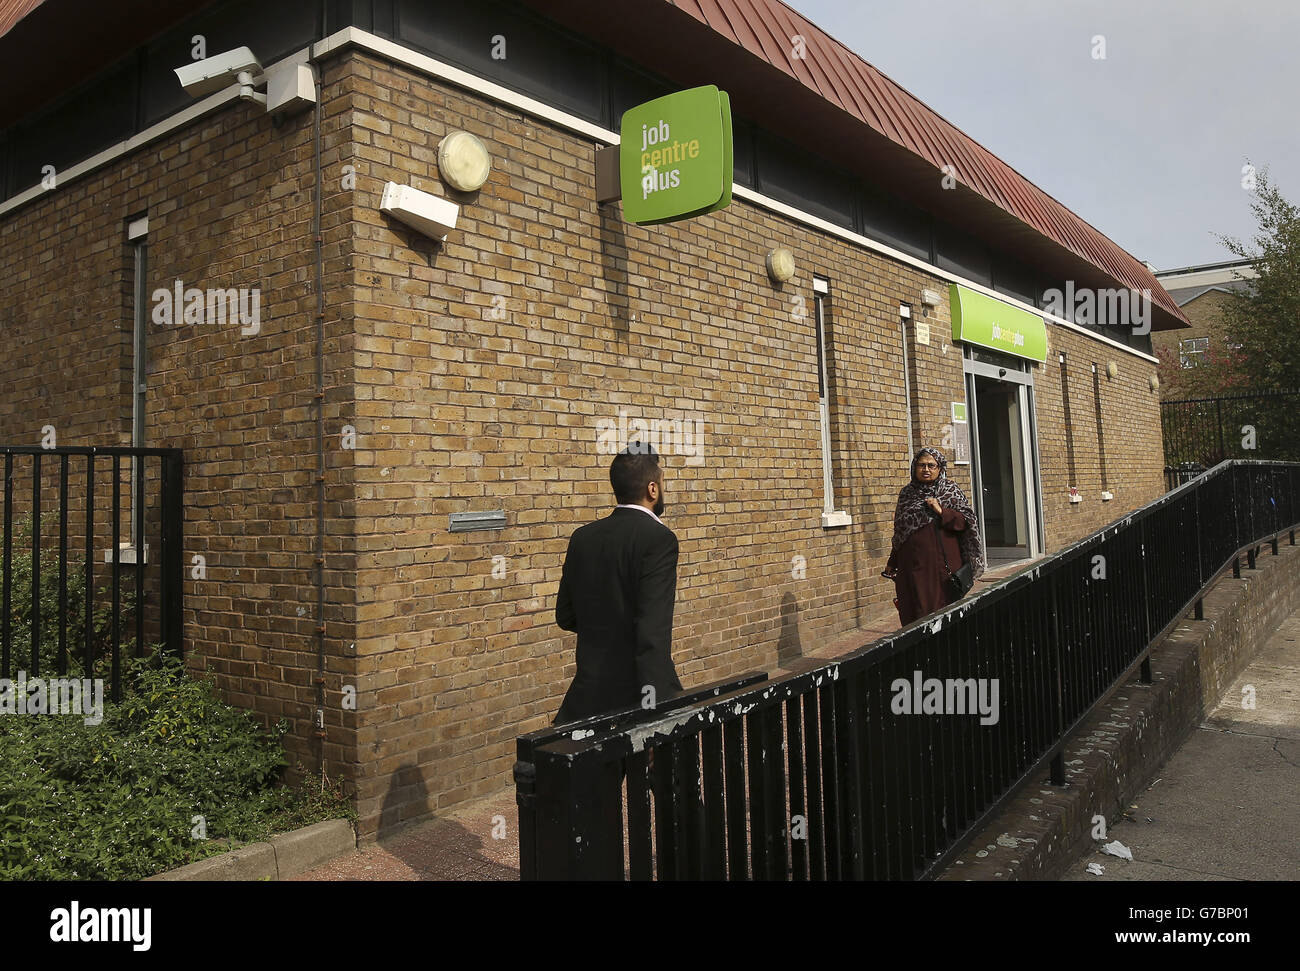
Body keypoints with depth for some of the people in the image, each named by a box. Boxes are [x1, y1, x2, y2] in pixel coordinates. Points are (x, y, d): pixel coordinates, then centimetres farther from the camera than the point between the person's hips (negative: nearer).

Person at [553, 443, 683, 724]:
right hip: (635, 689, -6)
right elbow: (654, 630, -23)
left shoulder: (583, 537, 4)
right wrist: (654, 704, -23)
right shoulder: (658, 538, -15)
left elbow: (565, 616, 12)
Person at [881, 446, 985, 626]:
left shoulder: (951, 491, 4)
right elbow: (899, 531, 18)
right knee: (915, 615, 1)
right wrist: (892, 563, 19)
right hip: (912, 567, 3)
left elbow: (968, 520, -2)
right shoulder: (906, 494, 13)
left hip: (942, 564, -3)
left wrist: (942, 512, -15)